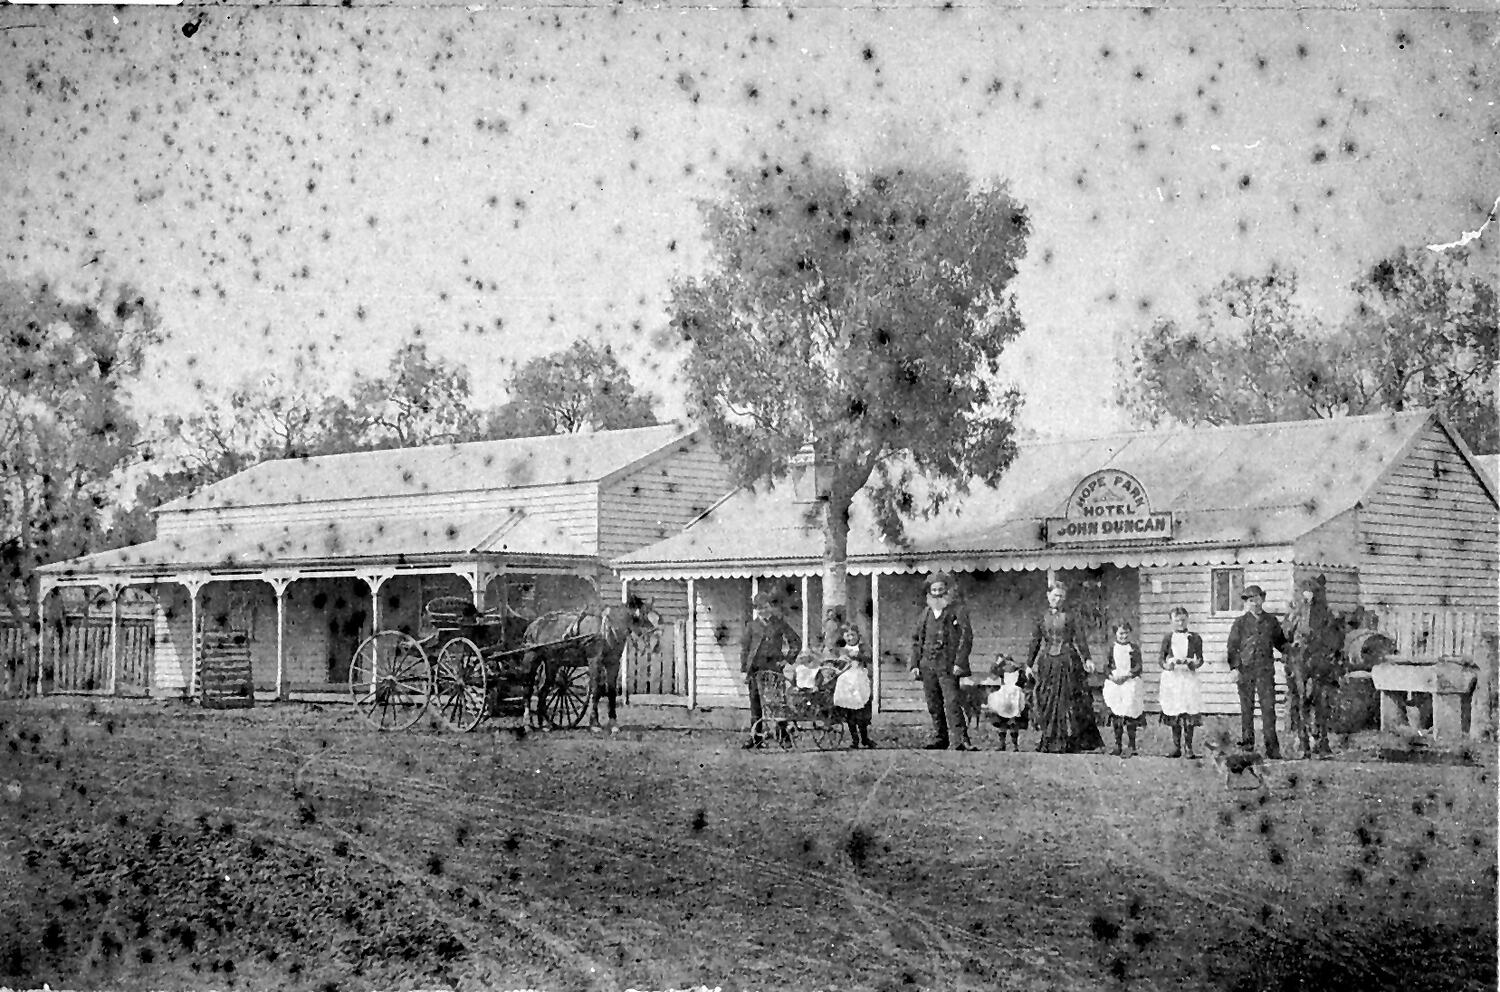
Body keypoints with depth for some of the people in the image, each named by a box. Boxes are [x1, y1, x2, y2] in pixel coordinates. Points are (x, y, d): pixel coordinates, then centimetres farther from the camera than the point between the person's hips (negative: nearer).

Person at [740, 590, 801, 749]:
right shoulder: (752, 625, 11)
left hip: (774, 666, -2)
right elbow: (744, 646, 13)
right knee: (755, 701, 1)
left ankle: (782, 734, 3)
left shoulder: (779, 624, 6)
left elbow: (796, 641, 10)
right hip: (755, 668, 2)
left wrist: (787, 658, 0)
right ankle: (756, 735, 5)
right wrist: (744, 668, 5)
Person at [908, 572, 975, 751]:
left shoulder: (958, 611, 1)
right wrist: (915, 664, 10)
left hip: (948, 666, -5)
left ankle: (960, 741, -20)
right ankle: (939, 738, 20)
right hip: (928, 666, 5)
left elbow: (966, 637, -5)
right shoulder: (927, 613, 16)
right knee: (934, 706, 9)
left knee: (952, 703, -15)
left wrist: (959, 663, -14)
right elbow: (917, 639, 19)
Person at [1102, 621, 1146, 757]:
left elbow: (1138, 667, -3)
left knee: (1130, 715, -4)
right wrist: (1112, 677, -13)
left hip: (1131, 683, -2)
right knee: (1115, 715, 3)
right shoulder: (1111, 648, 8)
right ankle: (1117, 745, 12)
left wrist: (1126, 676, -16)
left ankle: (1132, 746, 2)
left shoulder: (1134, 648, 3)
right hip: (1114, 684, 2)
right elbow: (1106, 666, 4)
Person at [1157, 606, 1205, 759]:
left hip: (1189, 677, -1)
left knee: (1189, 714, -4)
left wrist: (1195, 664, -17)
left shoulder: (1195, 638, 6)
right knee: (1174, 714, 4)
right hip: (1171, 677, 1)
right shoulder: (1168, 637, 7)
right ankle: (1176, 747, 10)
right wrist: (1165, 665, -16)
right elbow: (1160, 656, 4)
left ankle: (1189, 748, 2)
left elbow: (1200, 658, 4)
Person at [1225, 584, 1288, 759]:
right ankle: (1247, 743, 13)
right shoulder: (1241, 622, 7)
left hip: (1265, 668, 0)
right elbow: (1232, 646, 5)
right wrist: (1234, 667, -5)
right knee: (1247, 708, 5)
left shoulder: (1271, 621, 10)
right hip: (1245, 670, 0)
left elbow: (1280, 642, 21)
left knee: (1269, 707, -7)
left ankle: (1272, 747, -7)